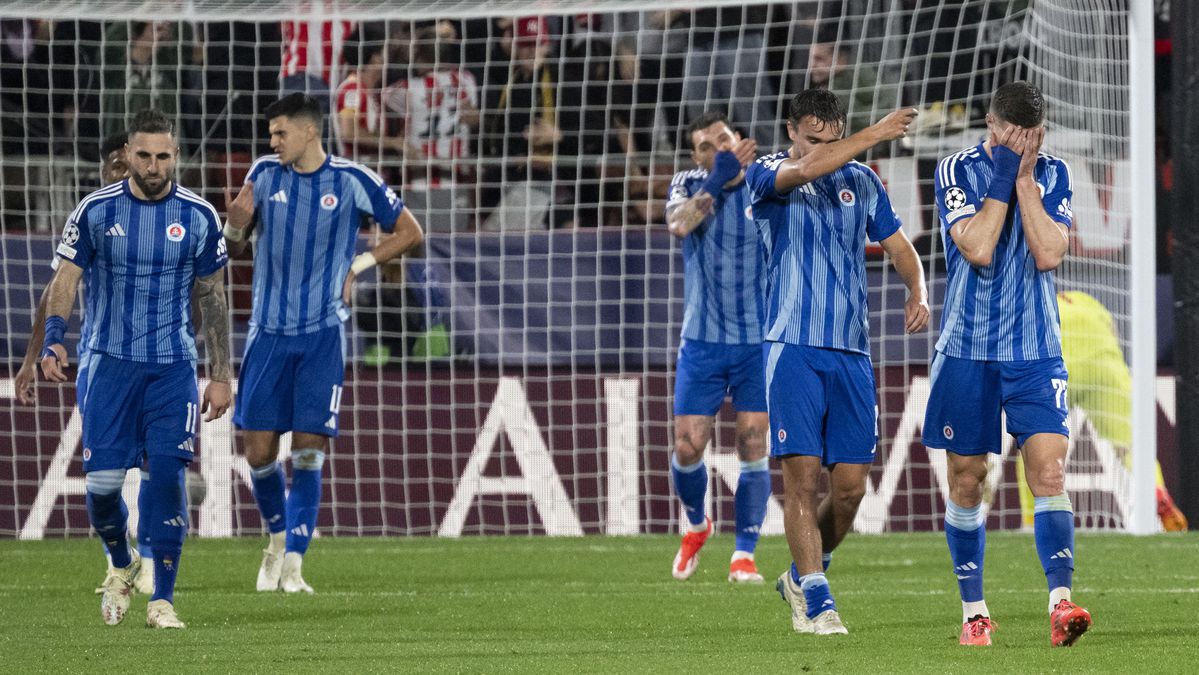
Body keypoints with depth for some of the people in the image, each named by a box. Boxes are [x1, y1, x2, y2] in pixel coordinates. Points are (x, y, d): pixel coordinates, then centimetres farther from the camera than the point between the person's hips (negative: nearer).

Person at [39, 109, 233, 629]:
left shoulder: (198, 217, 1)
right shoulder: (95, 211, -2)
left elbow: (212, 298, 8)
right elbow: (65, 279, -4)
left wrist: (221, 375, 5)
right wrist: (53, 339, -22)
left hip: (173, 366, 0)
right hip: (108, 364, 0)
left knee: (168, 473, -12)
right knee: (102, 482, -5)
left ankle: (162, 600, -4)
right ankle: (122, 565, 27)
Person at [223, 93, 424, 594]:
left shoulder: (352, 181, -4)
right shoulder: (265, 174, 4)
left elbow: (409, 232, 7)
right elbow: (235, 247, 14)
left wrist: (358, 266, -3)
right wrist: (236, 227, -10)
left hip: (322, 336, -3)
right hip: (268, 332, 3)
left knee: (308, 451, -9)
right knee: (259, 449, 0)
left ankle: (292, 566, -6)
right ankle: (279, 535, 27)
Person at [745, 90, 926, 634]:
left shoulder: (862, 181, 14)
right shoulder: (766, 174, 0)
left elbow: (898, 247, 21)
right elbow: (805, 171, -22)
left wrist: (917, 292, 1)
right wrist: (875, 135, -23)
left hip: (852, 353, 4)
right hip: (792, 348, -4)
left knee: (850, 487, 1)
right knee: (802, 476, -11)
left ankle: (803, 575, 24)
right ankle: (813, 599, -5)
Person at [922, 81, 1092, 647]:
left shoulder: (1052, 174, 4)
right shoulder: (957, 171, -3)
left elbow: (1049, 254, -9)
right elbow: (977, 249, -16)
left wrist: (1024, 179, -11)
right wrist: (1002, 178, -14)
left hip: (1035, 353, 1)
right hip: (968, 350, -1)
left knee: (1048, 471, -13)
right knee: (966, 481, 4)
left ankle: (1060, 601, -21)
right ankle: (974, 610, 14)